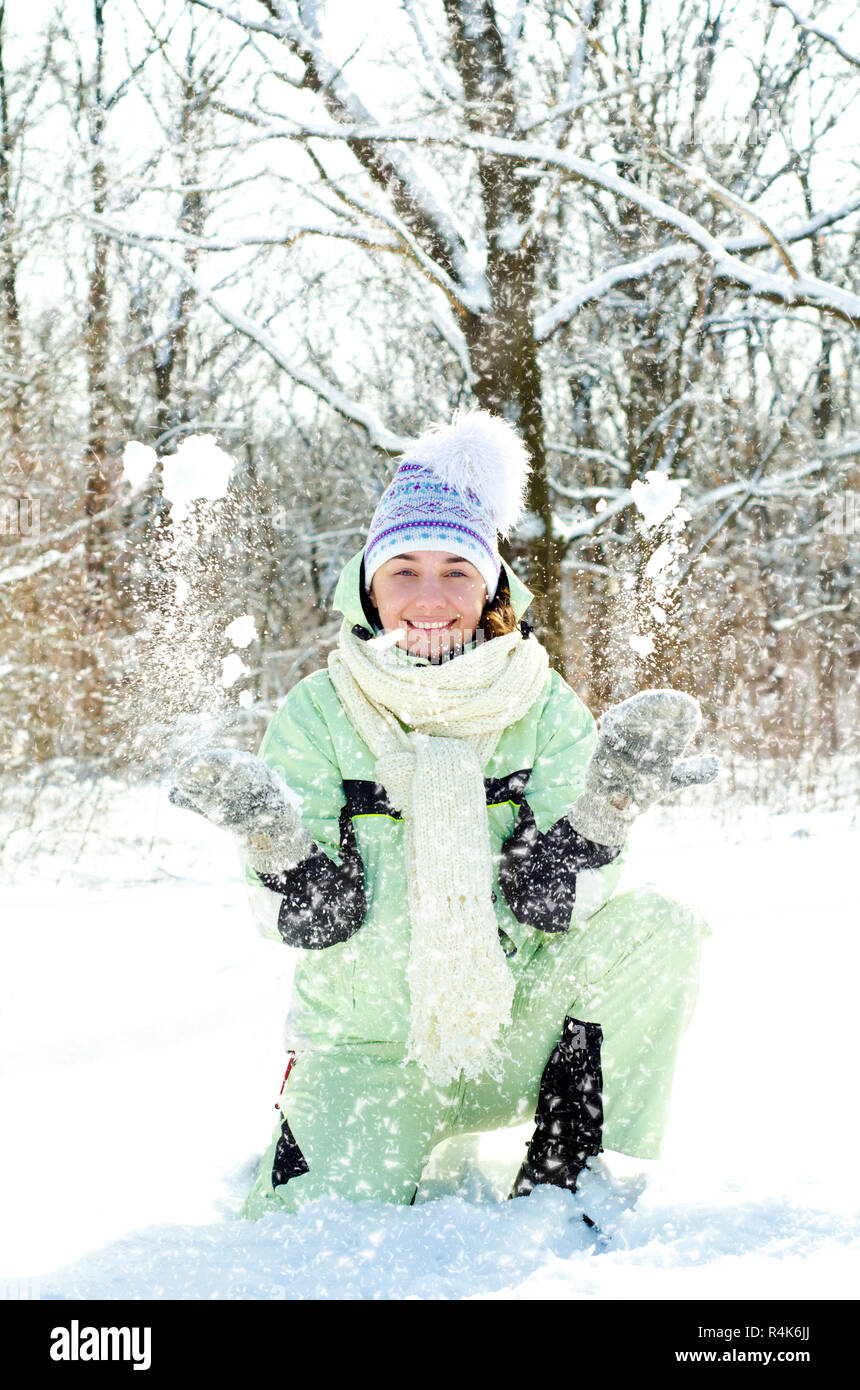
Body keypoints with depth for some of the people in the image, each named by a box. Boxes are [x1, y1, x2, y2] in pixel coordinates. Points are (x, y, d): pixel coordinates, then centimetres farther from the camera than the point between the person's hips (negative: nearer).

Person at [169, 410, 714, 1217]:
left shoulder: (545, 710, -3)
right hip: (366, 1053, -1)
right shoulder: (317, 714, -6)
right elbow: (313, 922, -11)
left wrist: (608, 807, -29)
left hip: (516, 1040, 1)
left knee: (655, 930, -23)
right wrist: (272, 837, -31)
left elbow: (549, 908, -11)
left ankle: (565, 1184, -10)